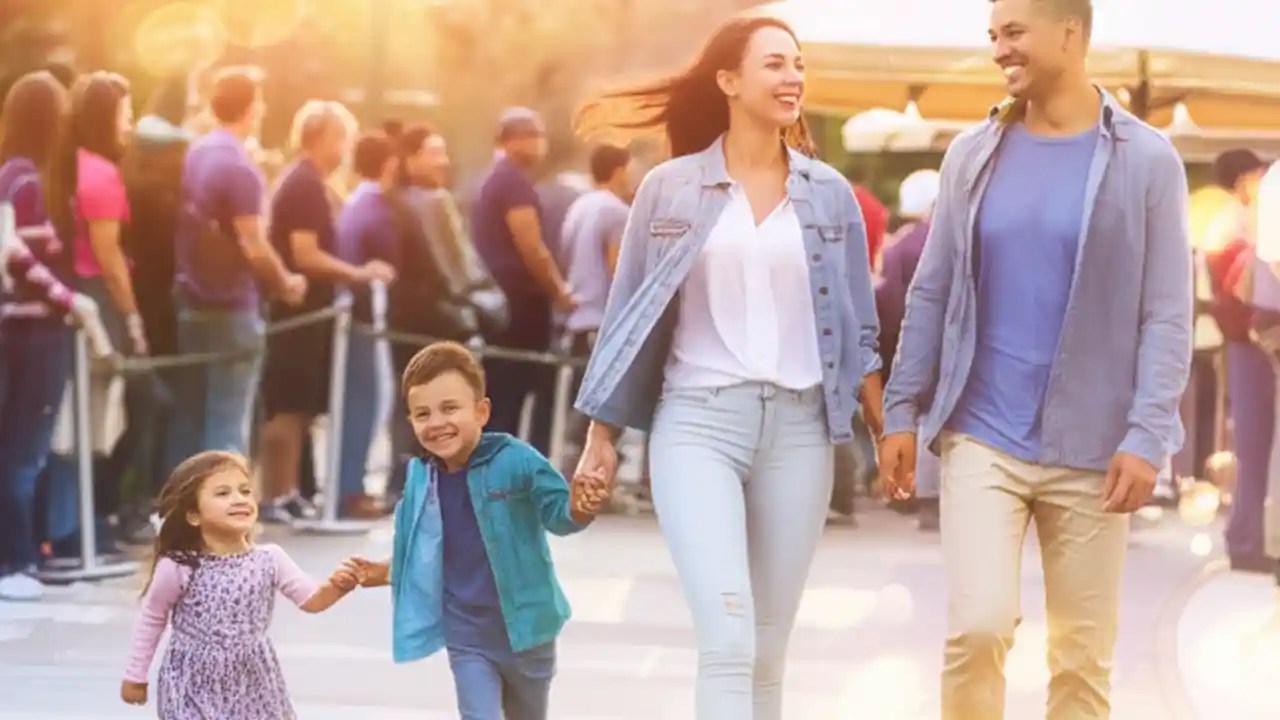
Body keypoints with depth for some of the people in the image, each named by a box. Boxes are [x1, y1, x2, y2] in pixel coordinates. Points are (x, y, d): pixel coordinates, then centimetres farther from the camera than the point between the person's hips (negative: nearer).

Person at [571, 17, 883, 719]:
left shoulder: (830, 194, 8)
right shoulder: (670, 187, 1)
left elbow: (856, 326, 12)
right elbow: (627, 316, 6)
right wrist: (601, 436, 5)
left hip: (798, 427, 3)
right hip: (697, 421, -3)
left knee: (767, 652, 7)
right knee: (727, 640, -16)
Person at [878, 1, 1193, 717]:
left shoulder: (1146, 160, -3)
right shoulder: (973, 155, 6)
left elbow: (1168, 314, -5)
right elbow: (931, 293, 10)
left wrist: (1147, 436, -13)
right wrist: (903, 410, 5)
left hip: (1090, 448, -1)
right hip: (982, 437, 1)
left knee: (1083, 656, 5)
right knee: (979, 624, -13)